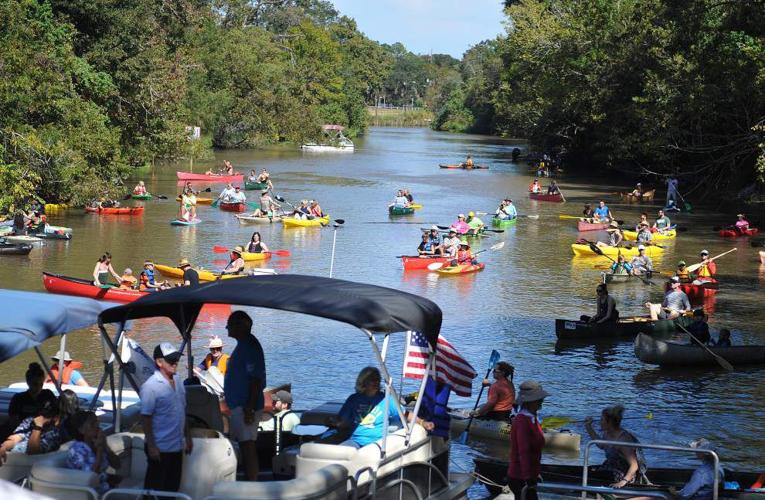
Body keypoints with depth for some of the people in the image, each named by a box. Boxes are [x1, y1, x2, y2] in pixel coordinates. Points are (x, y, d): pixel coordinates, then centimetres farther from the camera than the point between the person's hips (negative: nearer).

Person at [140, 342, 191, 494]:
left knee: (173, 487, 15)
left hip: (177, 446, 7)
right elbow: (145, 418, -16)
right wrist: (151, 446, -18)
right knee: (155, 487, 3)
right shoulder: (151, 386, -16)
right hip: (160, 448, -7)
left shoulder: (178, 381, 6)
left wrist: (187, 437, 16)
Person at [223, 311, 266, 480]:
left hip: (245, 407, -10)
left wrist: (250, 409, -24)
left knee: (248, 447, -8)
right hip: (239, 405, 10)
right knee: (245, 446, 13)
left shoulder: (249, 346, -16)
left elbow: (255, 380, -22)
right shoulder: (243, 345, 15)